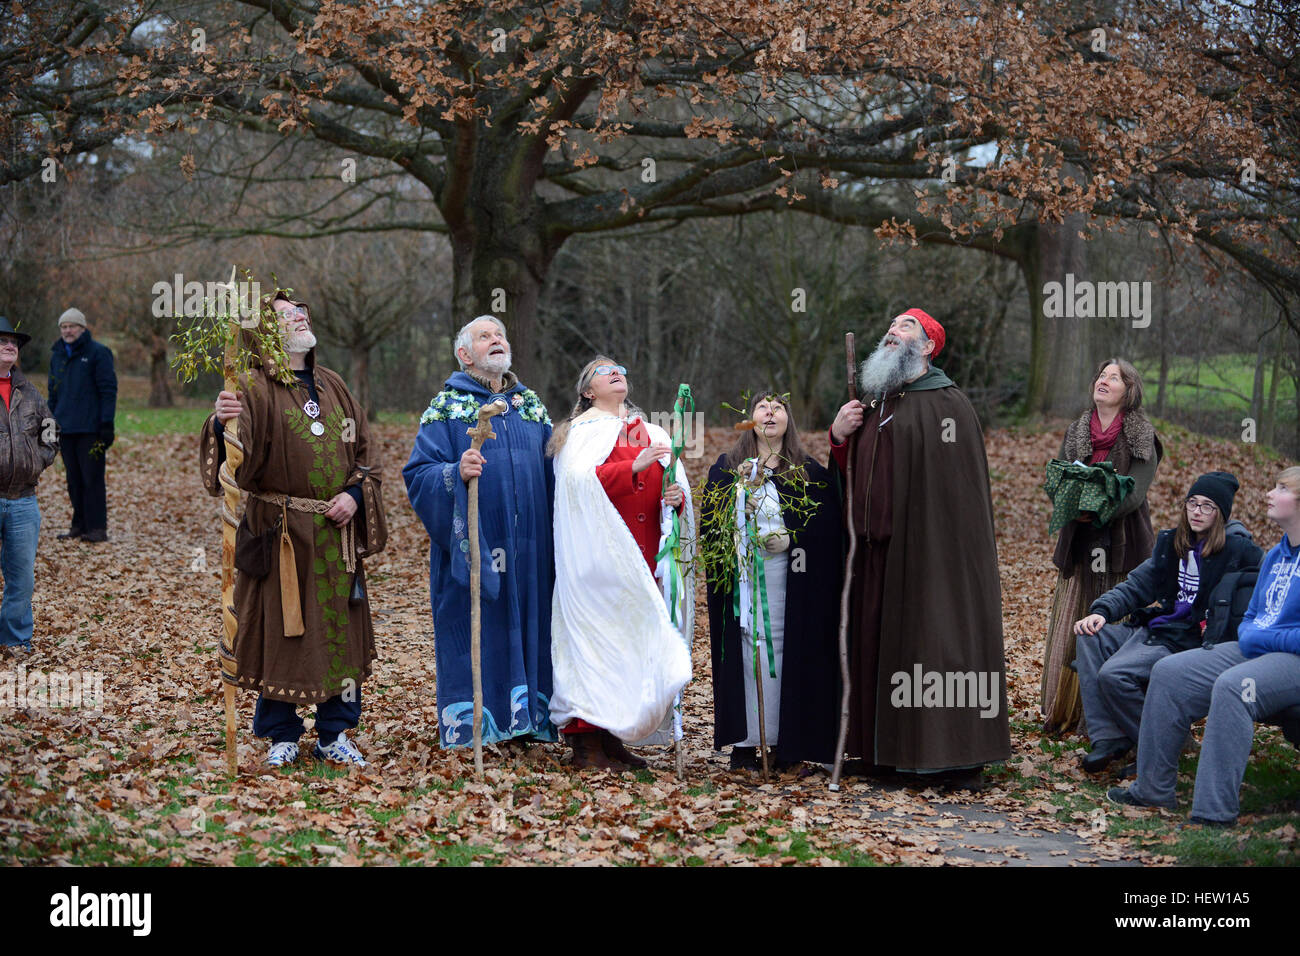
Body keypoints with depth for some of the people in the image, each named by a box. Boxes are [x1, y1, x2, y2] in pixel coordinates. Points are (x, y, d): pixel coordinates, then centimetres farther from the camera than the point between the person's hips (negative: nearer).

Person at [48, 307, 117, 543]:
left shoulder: (98, 353, -4)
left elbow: (108, 390, -7)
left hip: (90, 428, -6)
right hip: (66, 429, 6)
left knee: (92, 479, -7)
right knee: (74, 480, 8)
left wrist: (107, 423, -14)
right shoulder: (57, 356, 16)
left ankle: (97, 527, -5)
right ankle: (80, 525, 13)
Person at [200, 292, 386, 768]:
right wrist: (222, 425, -45)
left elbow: (365, 452, 15)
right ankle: (282, 737, 15)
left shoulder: (332, 386, 12)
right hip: (281, 534, -5)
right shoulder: (254, 390, -6)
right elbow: (235, 451, -23)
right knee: (281, 630, 1)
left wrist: (355, 494, -3)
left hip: (337, 533, 5)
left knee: (340, 630, 8)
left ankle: (334, 733, 21)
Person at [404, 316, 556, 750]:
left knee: (527, 628, 5)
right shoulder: (446, 407, 0)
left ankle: (527, 716, 14)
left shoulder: (531, 405, 15)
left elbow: (551, 469, 21)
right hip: (474, 544, -4)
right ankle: (470, 723, 6)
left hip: (528, 548, 4)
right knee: (474, 631, -3)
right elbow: (418, 474, -9)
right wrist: (456, 473, -27)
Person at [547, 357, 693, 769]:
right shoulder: (584, 429, 3)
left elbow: (677, 489, 14)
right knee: (599, 638, -9)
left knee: (631, 642, 2)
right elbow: (579, 479, -14)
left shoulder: (654, 434, 19)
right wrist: (635, 466, -23)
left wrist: (676, 497, -9)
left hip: (644, 557, 5)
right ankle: (587, 740, -6)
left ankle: (611, 737, 8)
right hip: (599, 556, -5)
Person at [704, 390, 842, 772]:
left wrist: (791, 537, -14)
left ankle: (785, 742, 3)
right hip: (741, 578, 1)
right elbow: (711, 520, 3)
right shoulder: (727, 468, 11)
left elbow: (829, 526, 0)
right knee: (746, 650, -2)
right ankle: (744, 740, 2)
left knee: (785, 650, -3)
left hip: (787, 579, -1)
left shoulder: (810, 473, 7)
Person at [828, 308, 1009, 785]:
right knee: (881, 637, 10)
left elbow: (959, 491, -13)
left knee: (938, 635, -4)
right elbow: (850, 477, 20)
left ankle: (957, 755, 2)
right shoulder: (873, 404, 16)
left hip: (933, 547, -7)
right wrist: (838, 437, 0)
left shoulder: (948, 405, -7)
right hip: (877, 550, 7)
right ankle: (889, 745, 20)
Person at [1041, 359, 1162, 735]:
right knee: (1069, 629, 3)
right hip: (1079, 544, 4)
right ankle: (1062, 713, 11)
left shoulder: (1142, 438, -1)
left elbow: (1135, 492, -12)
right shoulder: (1075, 433, 12)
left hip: (1122, 545, -4)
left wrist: (1099, 510, -26)